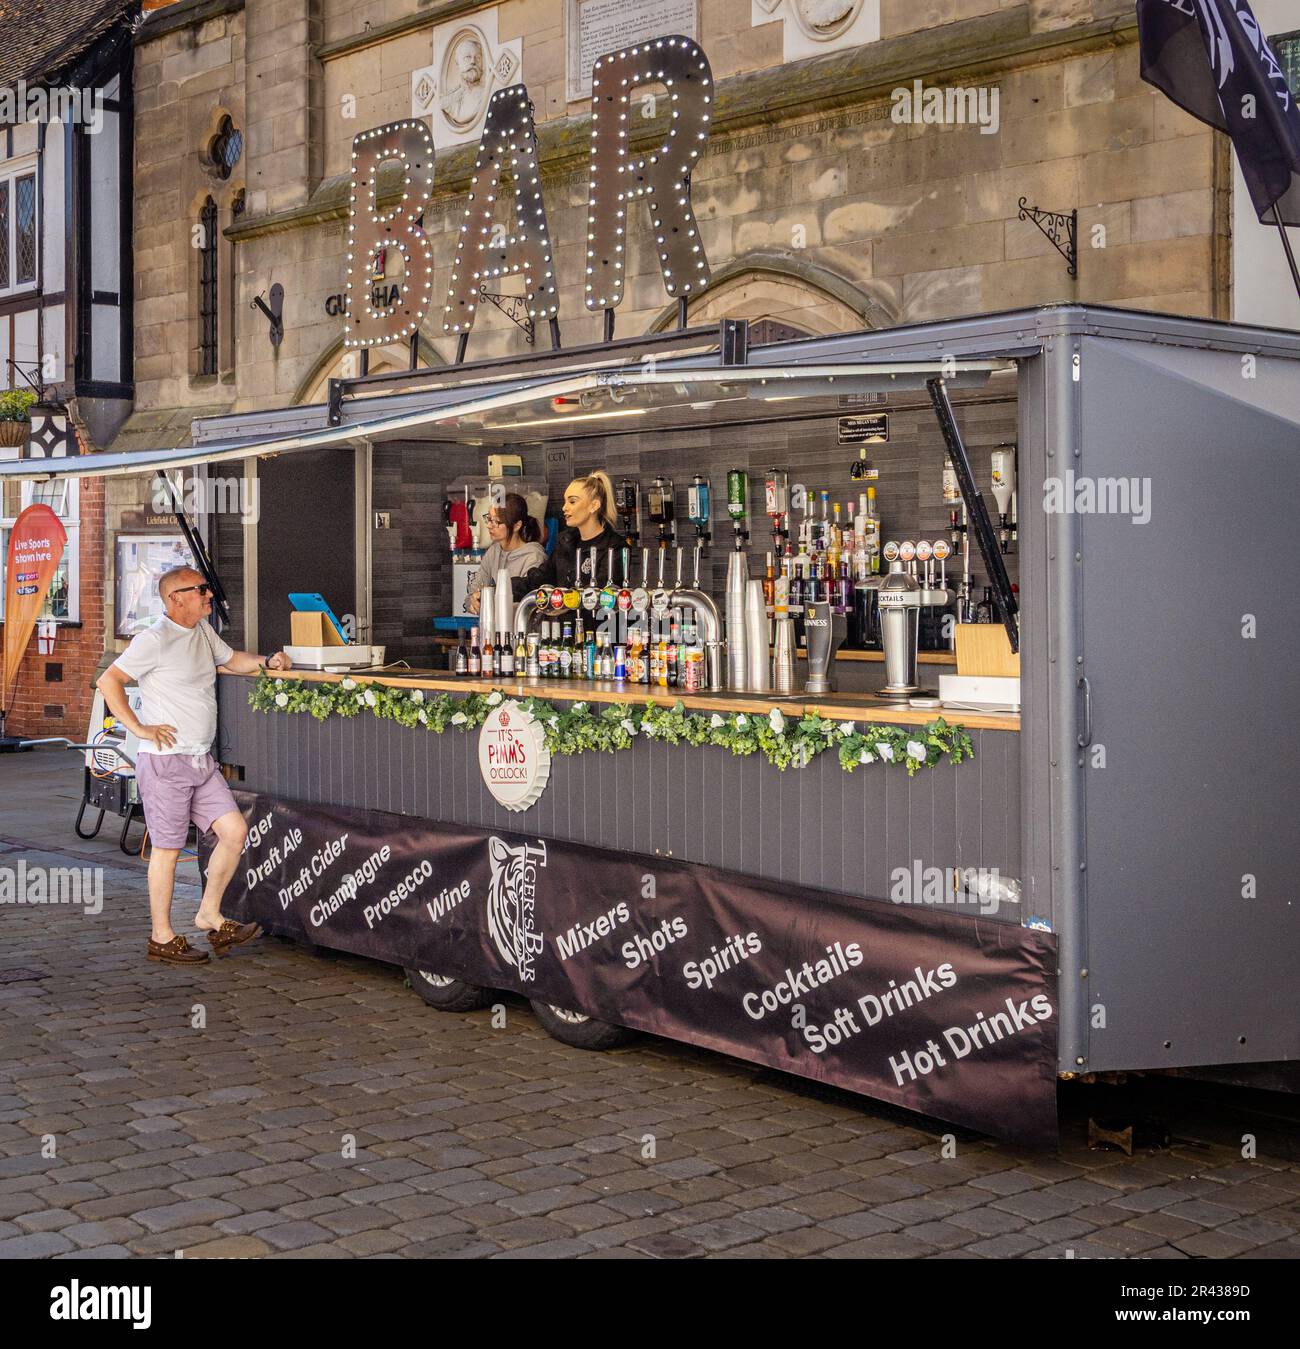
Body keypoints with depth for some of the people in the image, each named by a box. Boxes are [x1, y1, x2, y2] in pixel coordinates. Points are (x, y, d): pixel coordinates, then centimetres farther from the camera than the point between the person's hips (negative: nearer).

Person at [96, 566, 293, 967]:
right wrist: (139, 728, -16)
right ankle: (162, 938, 11)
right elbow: (108, 681, -15)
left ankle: (209, 915, 17)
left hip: (202, 761, 8)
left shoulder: (202, 630, 13)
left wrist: (266, 662, 13)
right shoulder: (155, 639, -14)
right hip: (166, 759, -8)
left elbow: (230, 660, 31)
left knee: (234, 831, 2)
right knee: (167, 848, 0)